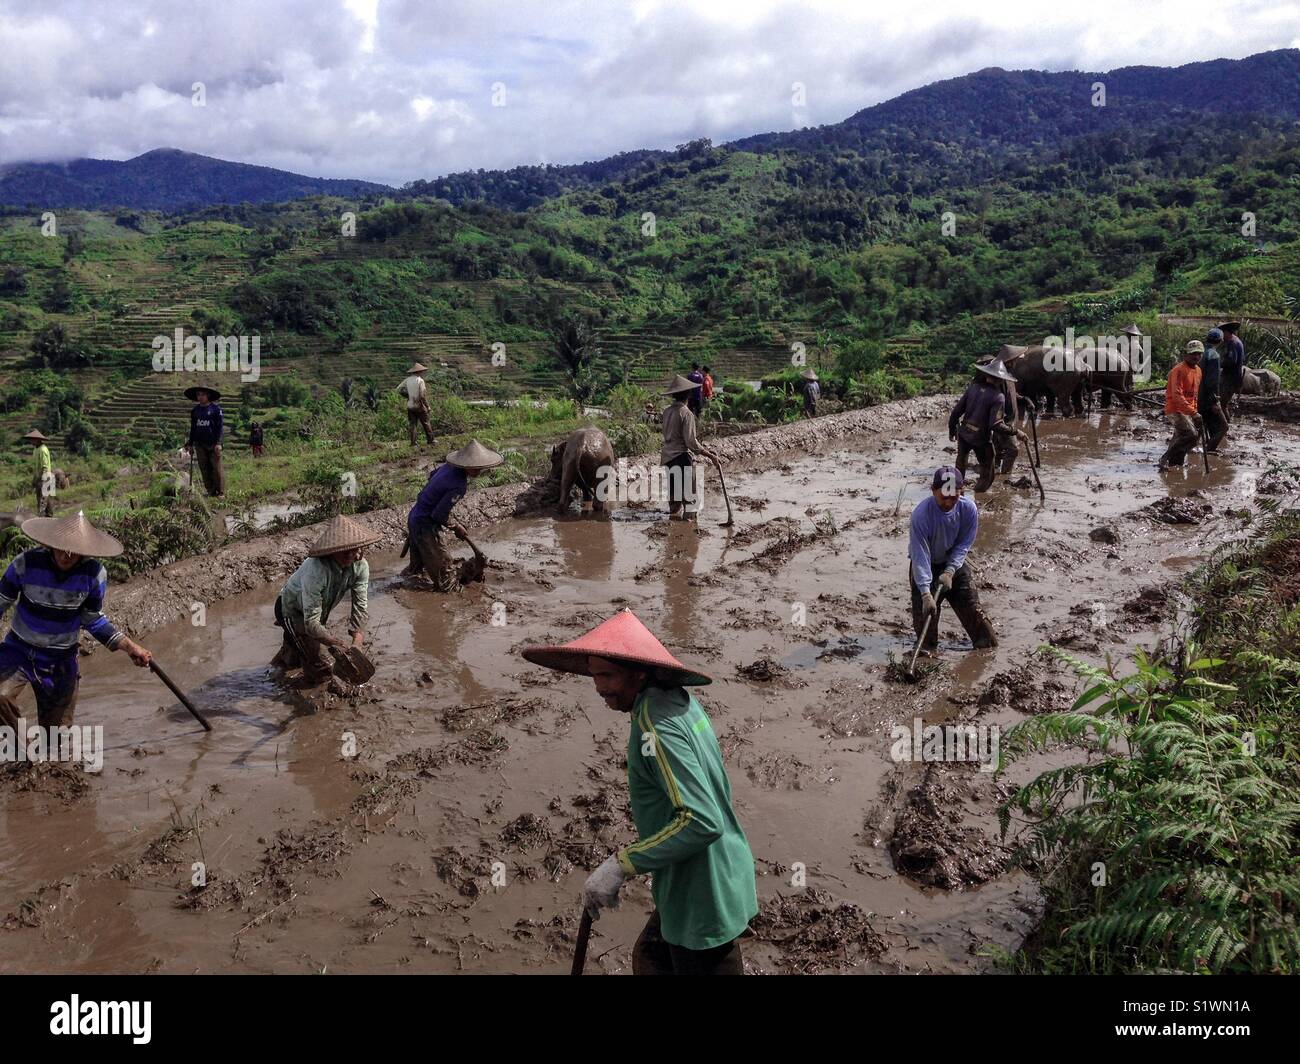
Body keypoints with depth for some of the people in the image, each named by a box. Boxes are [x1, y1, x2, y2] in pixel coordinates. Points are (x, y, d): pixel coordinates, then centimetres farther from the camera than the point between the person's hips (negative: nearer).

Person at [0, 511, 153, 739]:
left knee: (57, 731, 8)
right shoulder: (26, 563, -17)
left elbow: (93, 620, -1)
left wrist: (129, 645, -12)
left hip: (61, 661, 1)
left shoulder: (94, 574, -14)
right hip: (19, 651, -1)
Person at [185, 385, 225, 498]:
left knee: (216, 468, -5)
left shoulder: (216, 409, -3)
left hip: (213, 444, -5)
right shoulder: (194, 410, 11)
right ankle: (210, 491, 11)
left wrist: (218, 443, -11)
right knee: (204, 468, 5)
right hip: (200, 444, 5)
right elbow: (193, 428, 18)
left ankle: (221, 492, 0)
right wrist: (190, 444, 17)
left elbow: (220, 426, -4)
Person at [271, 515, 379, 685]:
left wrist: (357, 642, -35)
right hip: (293, 611, -6)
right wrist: (343, 647, -43)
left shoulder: (361, 566, -25)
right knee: (322, 668, -8)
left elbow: (360, 606, -21)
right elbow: (311, 623, -40)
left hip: (320, 611, 6)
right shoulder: (316, 570, -43)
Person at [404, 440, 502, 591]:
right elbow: (439, 515, -25)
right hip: (427, 526, -9)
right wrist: (456, 527, -8)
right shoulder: (459, 485, -28)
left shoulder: (449, 466, -3)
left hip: (413, 517, 9)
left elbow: (432, 475, 20)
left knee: (418, 565, 28)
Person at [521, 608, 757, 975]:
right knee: (650, 961, 23)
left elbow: (703, 821, -32)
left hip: (702, 900, -9)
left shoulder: (657, 726, -26)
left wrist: (622, 864, -30)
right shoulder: (681, 700, 3)